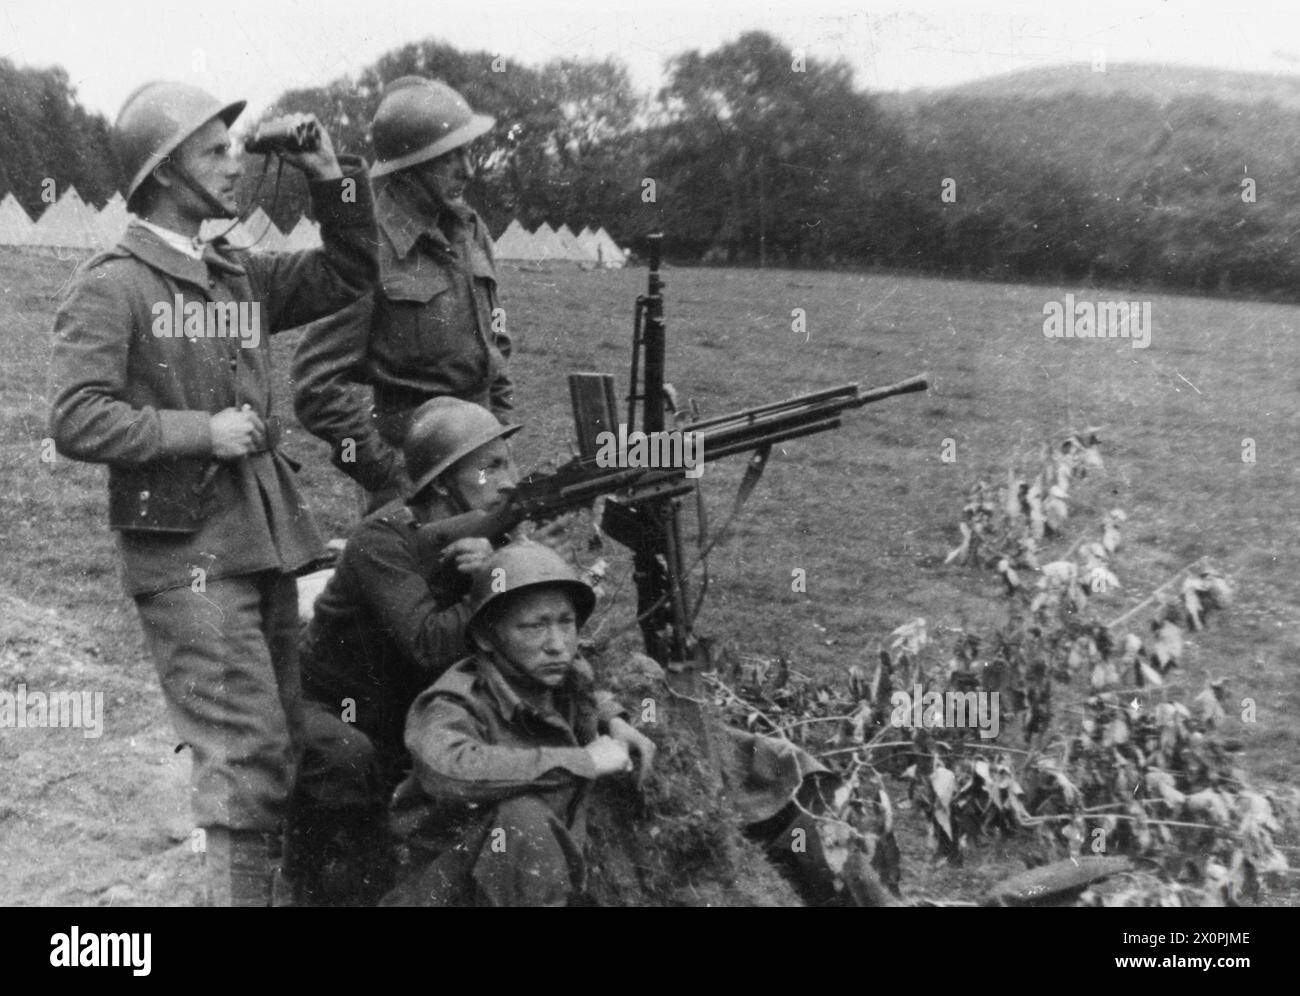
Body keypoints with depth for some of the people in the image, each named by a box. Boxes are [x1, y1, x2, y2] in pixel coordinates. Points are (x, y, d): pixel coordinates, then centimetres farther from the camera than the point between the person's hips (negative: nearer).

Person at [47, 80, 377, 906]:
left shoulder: (241, 276, 14)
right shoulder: (112, 287, -7)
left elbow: (349, 276, 19)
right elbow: (77, 421, -15)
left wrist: (331, 177, 9)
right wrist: (201, 431, -15)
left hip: (265, 544, 8)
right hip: (185, 552, -7)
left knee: (277, 757, 12)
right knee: (244, 758, -10)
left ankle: (258, 887, 24)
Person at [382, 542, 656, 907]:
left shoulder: (570, 676, -1)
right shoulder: (456, 703, -24)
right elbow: (449, 770, -48)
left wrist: (613, 720, 4)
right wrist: (583, 761, -38)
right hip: (453, 888, -7)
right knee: (522, 818, -33)